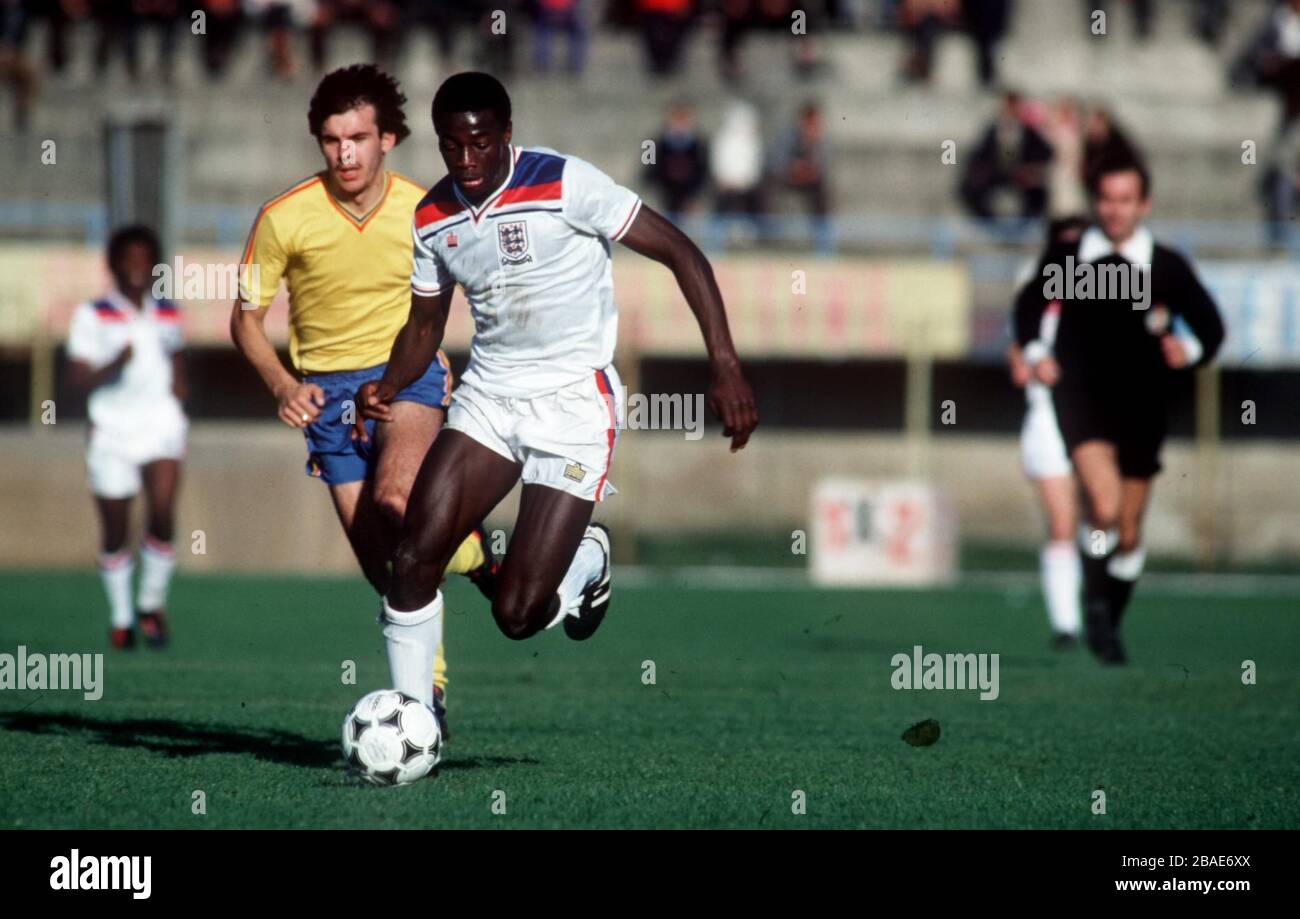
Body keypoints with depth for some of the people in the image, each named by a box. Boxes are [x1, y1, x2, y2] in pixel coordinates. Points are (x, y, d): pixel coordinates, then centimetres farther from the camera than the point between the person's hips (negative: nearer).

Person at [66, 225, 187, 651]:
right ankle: (121, 616, 21)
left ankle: (152, 603, -1)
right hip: (111, 430, -2)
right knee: (115, 531, 3)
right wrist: (114, 365, -24)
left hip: (161, 424, 2)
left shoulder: (168, 315, 11)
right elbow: (79, 379, -8)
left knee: (163, 511, -19)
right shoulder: (92, 316, -1)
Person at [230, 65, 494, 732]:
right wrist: (283, 387, -21)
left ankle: (473, 553, -2)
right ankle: (429, 684, 15)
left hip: (409, 370, -1)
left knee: (395, 503, -31)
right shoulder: (285, 219, -13)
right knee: (380, 559, -2)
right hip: (329, 385, 1)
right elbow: (246, 318, -3)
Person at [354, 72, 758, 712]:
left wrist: (725, 366, -18)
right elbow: (425, 325, 17)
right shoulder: (432, 218, 3)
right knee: (413, 559, -14)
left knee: (517, 615, -10)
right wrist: (388, 388, -5)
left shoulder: (564, 184, -15)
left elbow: (681, 254, -11)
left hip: (573, 402, -5)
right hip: (487, 399, 5)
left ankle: (586, 559, 24)